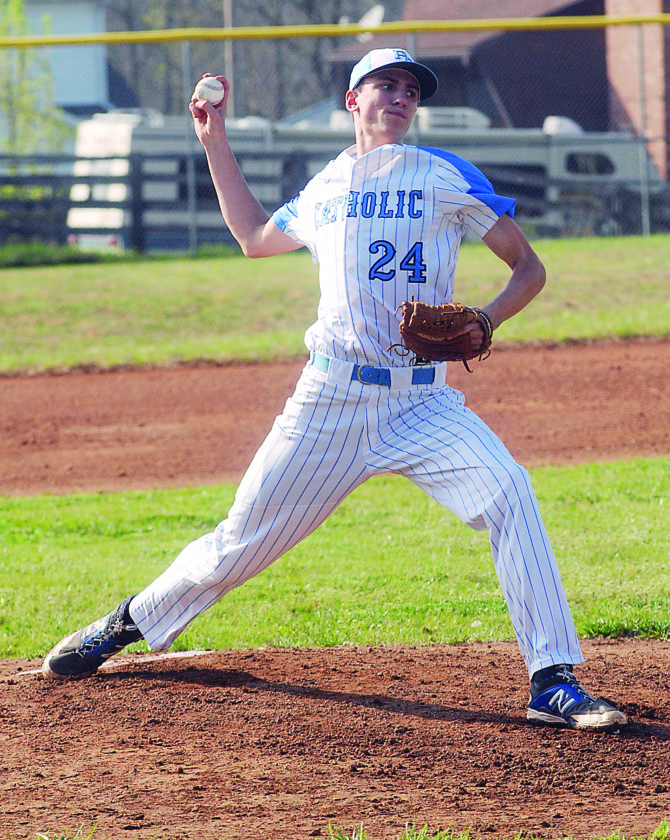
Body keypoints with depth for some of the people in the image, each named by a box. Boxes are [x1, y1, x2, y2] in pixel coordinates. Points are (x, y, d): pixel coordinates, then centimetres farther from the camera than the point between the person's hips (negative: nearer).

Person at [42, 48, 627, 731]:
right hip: (331, 396, 2)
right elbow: (254, 237, 35)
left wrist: (487, 320, -14)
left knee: (508, 494, -26)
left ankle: (553, 684, -23)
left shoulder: (446, 176, 4)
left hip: (423, 403, -2)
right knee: (241, 541, 5)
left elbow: (528, 266, 5)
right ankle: (130, 624, 31)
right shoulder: (323, 190, 15)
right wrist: (216, 144, 28)